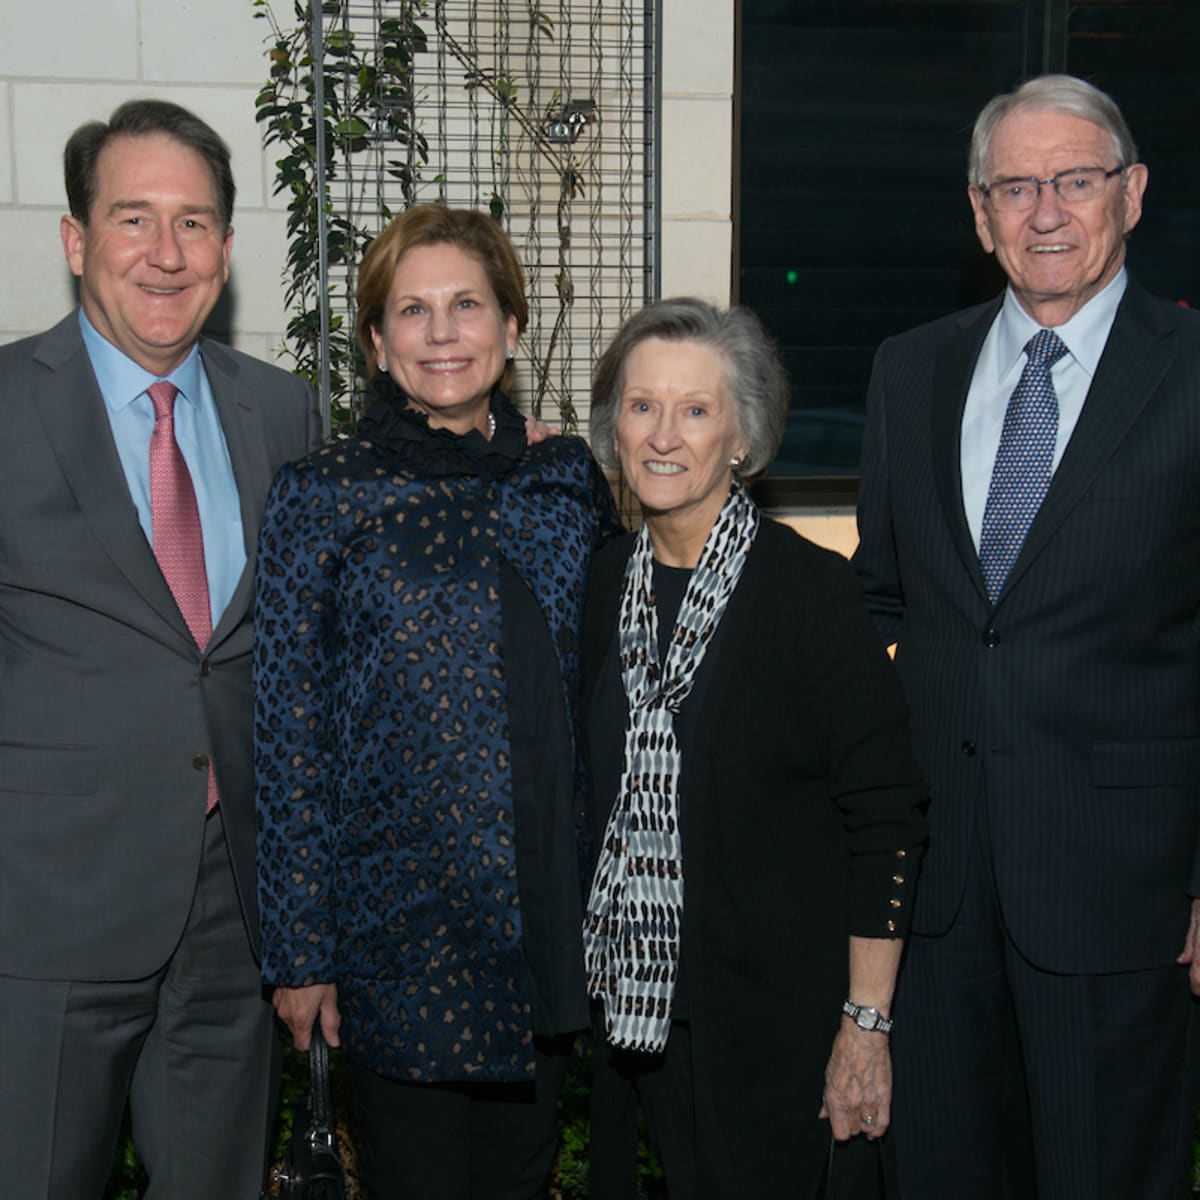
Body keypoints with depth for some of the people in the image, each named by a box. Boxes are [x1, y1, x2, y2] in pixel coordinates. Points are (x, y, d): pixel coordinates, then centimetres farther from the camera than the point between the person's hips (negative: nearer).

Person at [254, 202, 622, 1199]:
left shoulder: (568, 480, 4)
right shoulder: (323, 497, -5)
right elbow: (289, 735, -5)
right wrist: (301, 950, -6)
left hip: (550, 920, 3)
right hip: (400, 921, -3)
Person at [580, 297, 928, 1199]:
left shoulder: (813, 591, -12)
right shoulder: (600, 583, 3)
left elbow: (885, 821, -13)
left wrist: (866, 1026, -14)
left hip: (777, 1023, -4)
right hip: (627, 1007, 5)